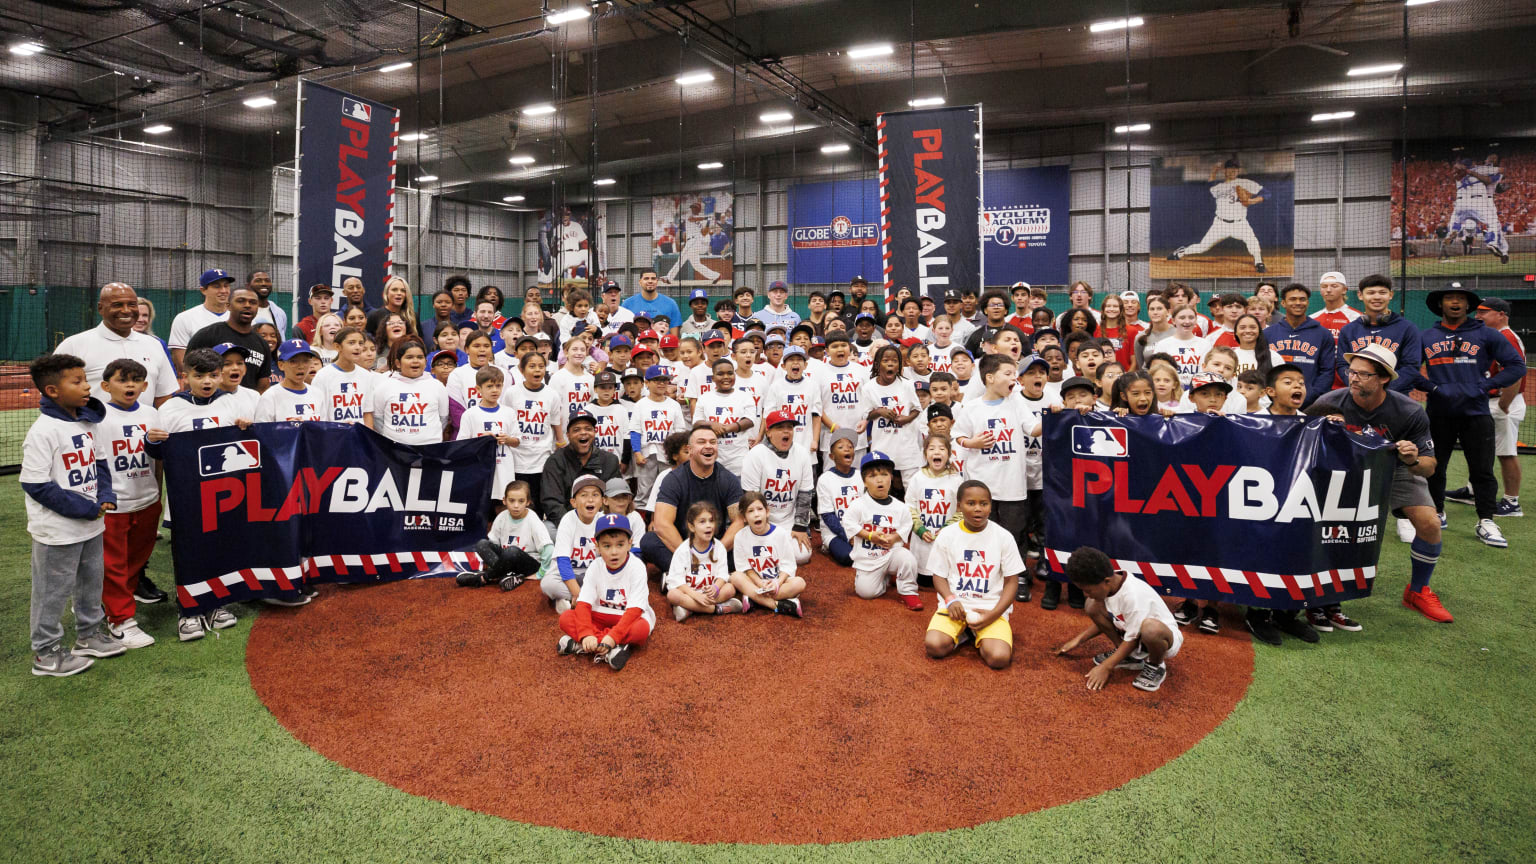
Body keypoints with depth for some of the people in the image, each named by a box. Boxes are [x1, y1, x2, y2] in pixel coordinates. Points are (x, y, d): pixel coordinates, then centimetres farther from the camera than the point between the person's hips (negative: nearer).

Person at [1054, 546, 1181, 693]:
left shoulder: (1133, 596, -34)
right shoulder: (1109, 583, -12)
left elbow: (1131, 639, -25)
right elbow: (1104, 620, 7)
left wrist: (1106, 667, -23)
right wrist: (1079, 639, 2)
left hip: (1165, 637, -7)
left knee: (1151, 628, -43)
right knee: (1093, 606, -11)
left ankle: (1156, 667, -7)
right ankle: (1130, 657, 4)